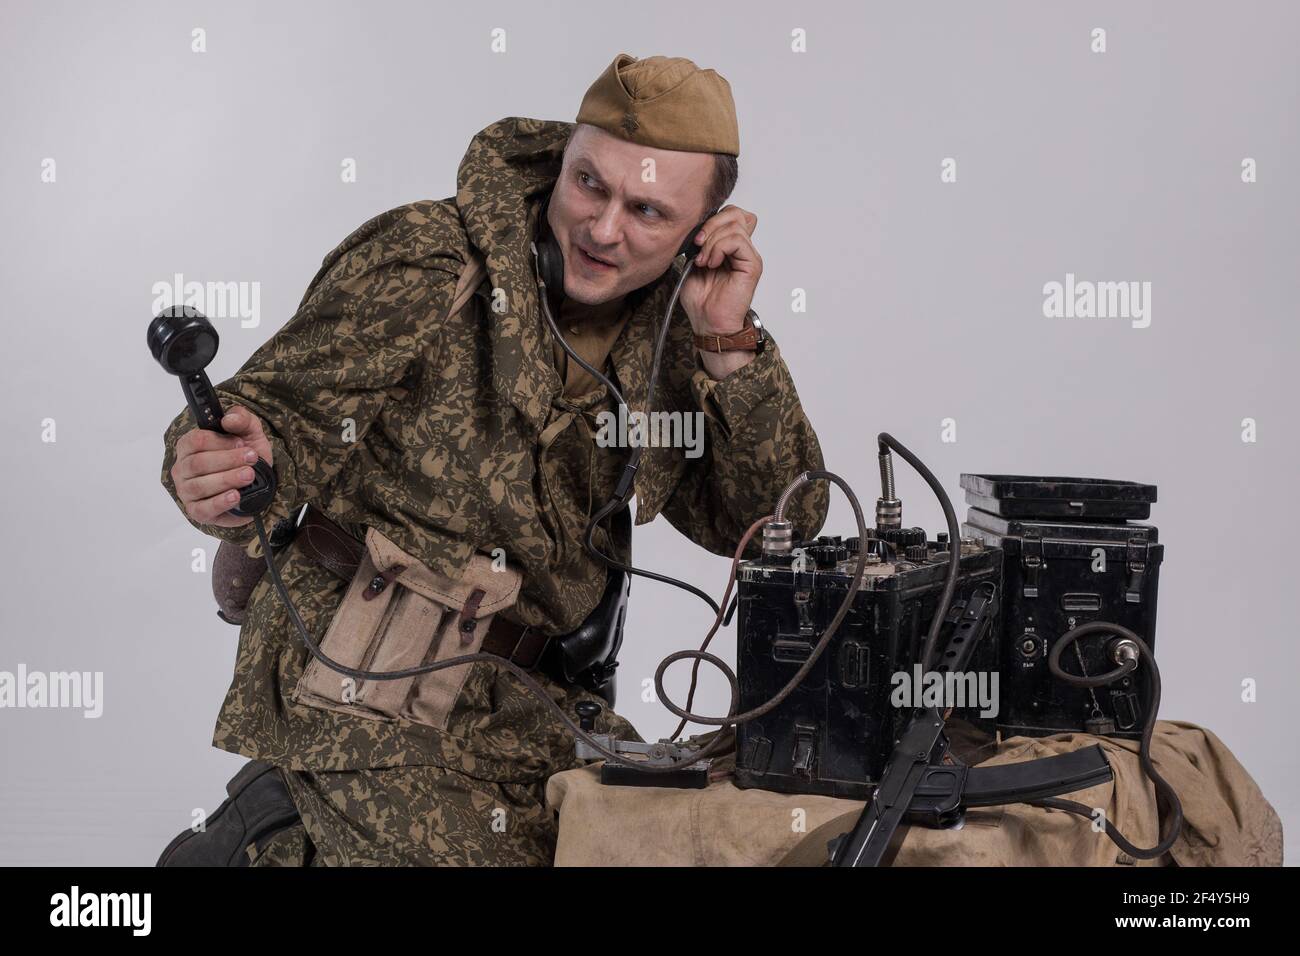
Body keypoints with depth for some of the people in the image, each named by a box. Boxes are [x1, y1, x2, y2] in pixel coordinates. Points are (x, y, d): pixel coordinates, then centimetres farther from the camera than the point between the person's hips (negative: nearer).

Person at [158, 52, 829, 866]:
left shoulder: (672, 328, 3)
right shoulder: (427, 262, -13)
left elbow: (781, 524, -1)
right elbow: (288, 409, -18)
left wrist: (729, 342, -14)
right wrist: (228, 471, -42)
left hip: (525, 701, 7)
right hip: (370, 700, -6)